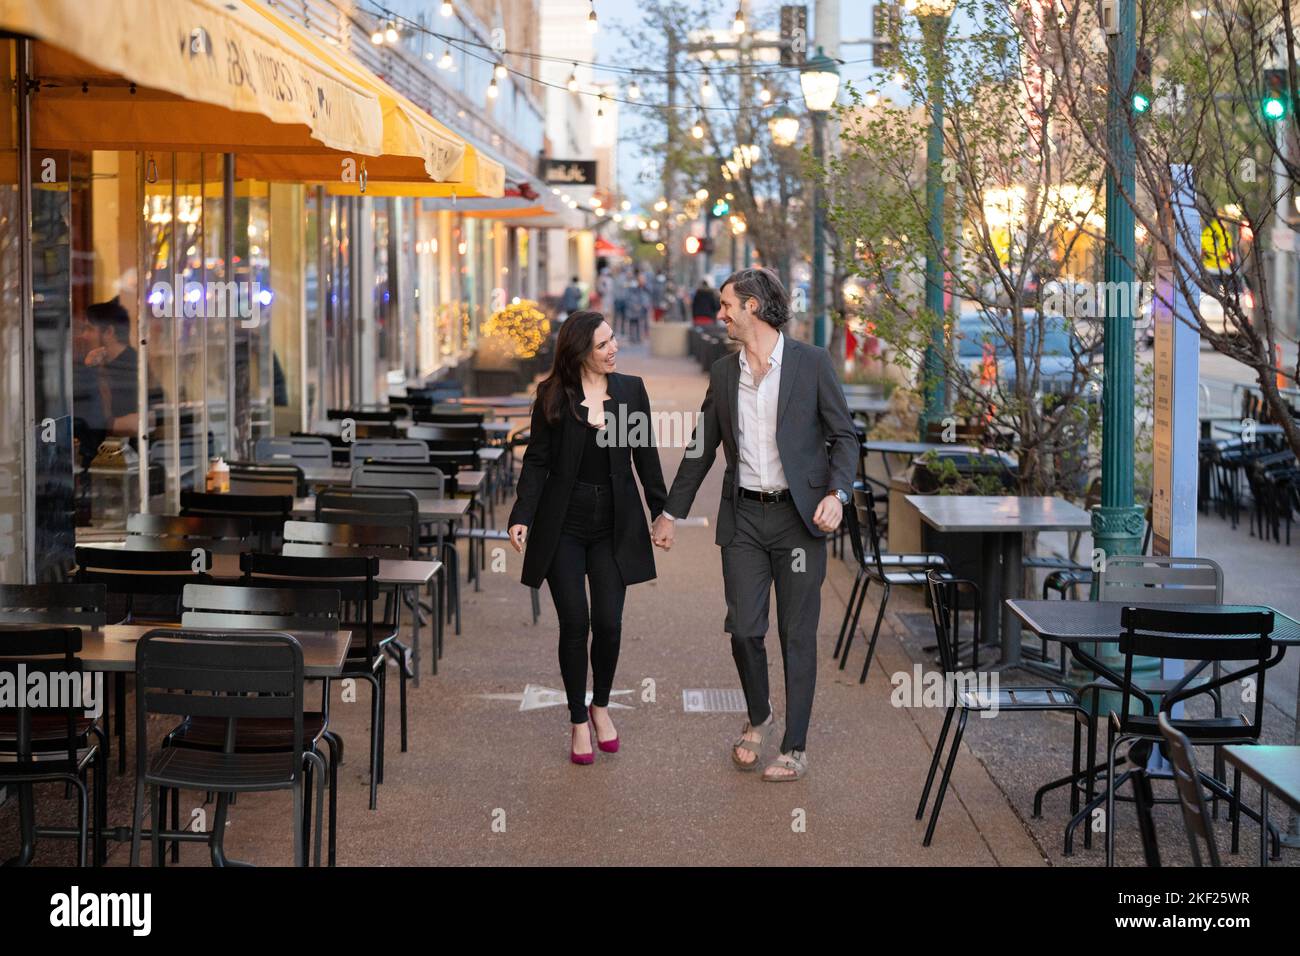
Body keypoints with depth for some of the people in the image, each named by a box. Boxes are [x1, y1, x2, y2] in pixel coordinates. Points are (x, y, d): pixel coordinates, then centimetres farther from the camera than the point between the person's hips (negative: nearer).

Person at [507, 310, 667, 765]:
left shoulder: (631, 389, 3)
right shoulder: (553, 397, -3)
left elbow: (645, 455, 8)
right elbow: (537, 461, -2)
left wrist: (662, 510, 9)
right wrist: (521, 515, -13)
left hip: (614, 526, 2)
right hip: (564, 526, -2)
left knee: (608, 623, -2)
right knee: (575, 625, -2)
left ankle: (601, 706, 24)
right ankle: (579, 722, 14)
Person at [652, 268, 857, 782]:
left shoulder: (811, 362, -4)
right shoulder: (723, 373, 8)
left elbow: (844, 435, -1)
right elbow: (701, 448, 16)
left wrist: (837, 493, -17)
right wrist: (671, 512, 18)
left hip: (798, 516, -3)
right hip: (743, 518, 3)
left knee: (797, 635, 1)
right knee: (743, 628, 0)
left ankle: (795, 747, 11)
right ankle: (758, 718, 26)